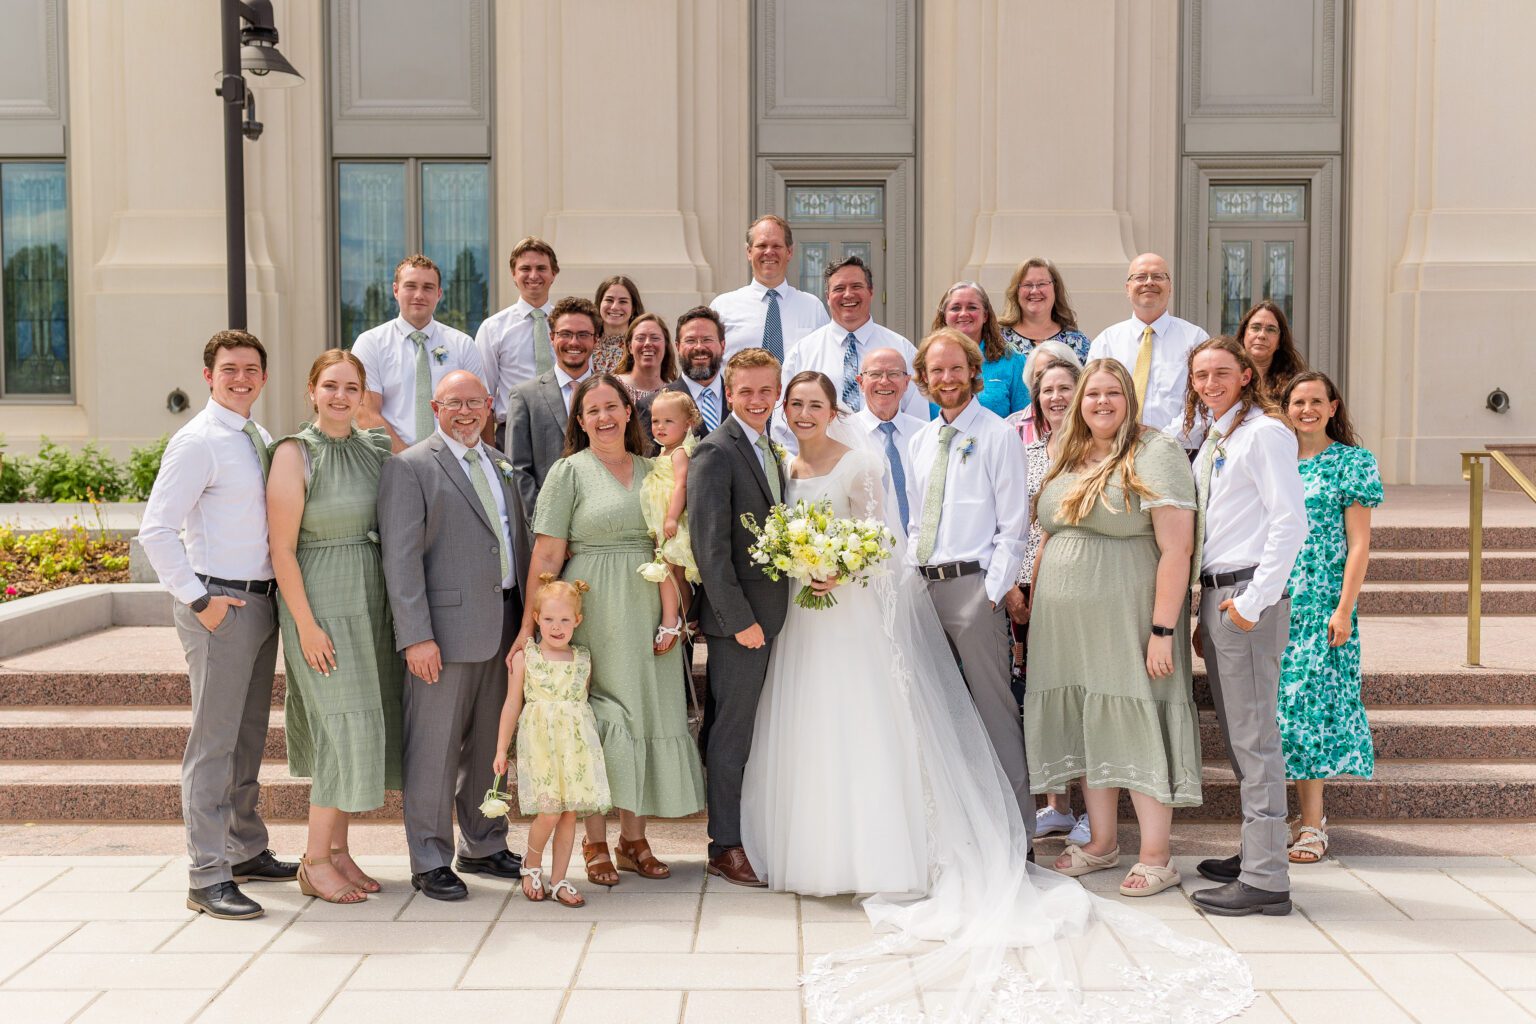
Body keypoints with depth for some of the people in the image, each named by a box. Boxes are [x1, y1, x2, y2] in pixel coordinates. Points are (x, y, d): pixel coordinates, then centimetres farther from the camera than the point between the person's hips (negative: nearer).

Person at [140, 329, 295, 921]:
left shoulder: (260, 440, 13)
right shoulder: (198, 442, -11)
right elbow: (155, 531, -17)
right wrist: (199, 600, -17)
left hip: (262, 600, 8)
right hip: (220, 603, -8)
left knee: (250, 736, 18)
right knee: (214, 741, -5)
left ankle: (247, 850, 31)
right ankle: (208, 877, 1)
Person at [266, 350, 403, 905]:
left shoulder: (375, 448, 8)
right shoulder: (294, 453, -10)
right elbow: (282, 549, -12)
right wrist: (306, 625, -15)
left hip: (369, 600, 7)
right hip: (320, 603, -6)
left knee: (361, 727, 10)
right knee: (346, 724, -9)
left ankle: (338, 847, 22)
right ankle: (316, 860, 2)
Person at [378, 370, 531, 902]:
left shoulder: (502, 464, 17)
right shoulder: (409, 468, -5)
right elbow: (401, 558, -11)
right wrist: (416, 636, -17)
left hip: (504, 625, 7)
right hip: (447, 628, -7)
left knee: (489, 745, 15)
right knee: (435, 749, 0)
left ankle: (484, 846, 29)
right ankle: (430, 862, 11)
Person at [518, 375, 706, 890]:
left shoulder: (653, 470, 11)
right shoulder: (569, 471, -1)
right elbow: (547, 556, -6)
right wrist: (529, 625, -12)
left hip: (647, 610, 4)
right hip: (593, 610, -4)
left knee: (646, 713, 6)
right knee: (595, 720, -1)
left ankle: (634, 838, 18)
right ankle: (595, 842, 10)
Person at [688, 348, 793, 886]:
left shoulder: (771, 451, 15)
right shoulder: (715, 452, -12)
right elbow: (709, 544, -18)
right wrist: (739, 618, -19)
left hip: (769, 614, 8)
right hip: (739, 615, -8)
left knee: (743, 729, 15)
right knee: (732, 731, 0)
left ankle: (746, 831, 24)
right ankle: (725, 847, 10)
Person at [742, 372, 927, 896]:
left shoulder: (860, 464, -5)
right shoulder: (782, 466, 11)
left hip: (846, 608, -5)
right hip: (793, 611, 5)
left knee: (848, 727, -5)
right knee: (796, 733, 7)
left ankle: (859, 854, 3)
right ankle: (803, 851, 17)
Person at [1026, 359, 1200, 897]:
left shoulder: (1155, 454, -8)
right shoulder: (1065, 460, 15)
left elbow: (1177, 548, -14)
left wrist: (1163, 630, -19)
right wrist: (1033, 610, 14)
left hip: (1127, 619, -7)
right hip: (1066, 624, 7)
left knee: (1139, 729, -4)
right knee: (1085, 728, 11)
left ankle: (1156, 858, 4)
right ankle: (1101, 843, 23)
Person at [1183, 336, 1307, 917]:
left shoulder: (1263, 433, -9)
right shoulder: (1210, 443, 18)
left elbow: (1291, 523, -17)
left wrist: (1252, 601, -19)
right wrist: (1206, 615, 17)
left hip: (1248, 595, -9)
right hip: (1215, 595, 9)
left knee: (1253, 737, -8)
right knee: (1236, 735, 15)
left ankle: (1265, 879, -4)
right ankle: (1254, 854, 26)